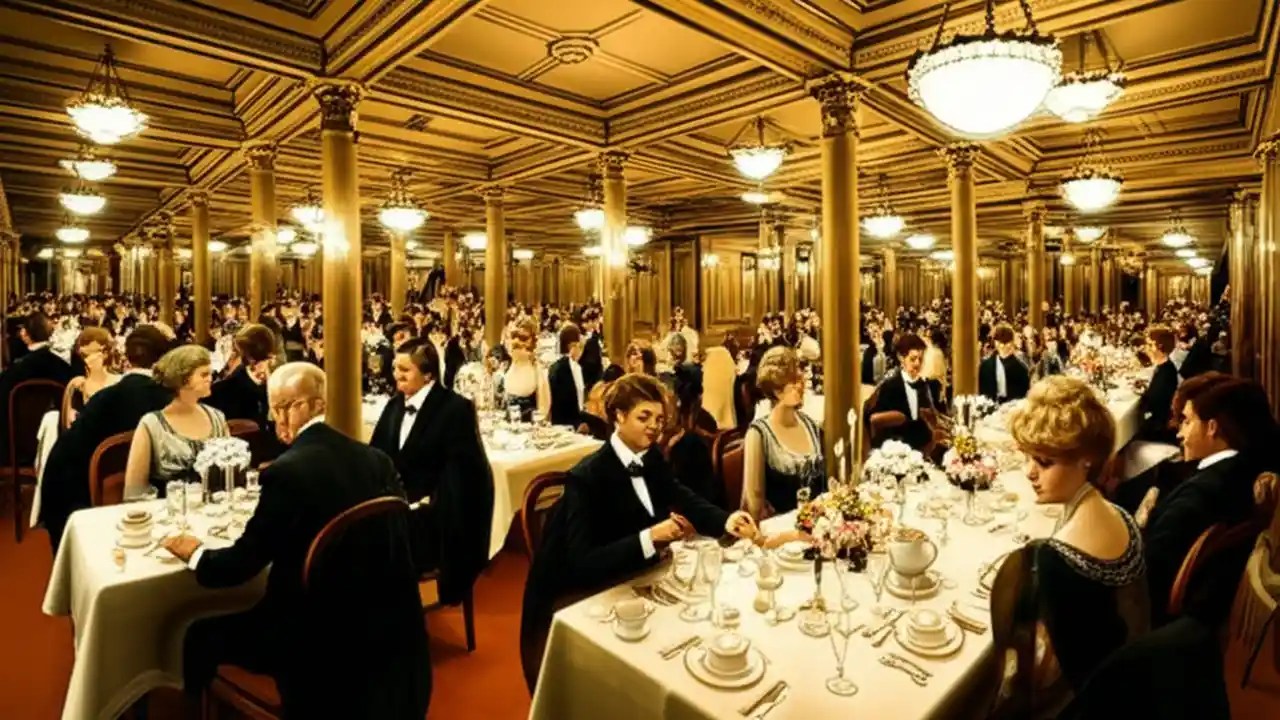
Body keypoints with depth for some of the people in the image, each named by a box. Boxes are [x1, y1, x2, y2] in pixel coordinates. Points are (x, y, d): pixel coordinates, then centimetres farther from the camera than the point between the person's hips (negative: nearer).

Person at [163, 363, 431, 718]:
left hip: (319, 633, -7)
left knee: (202, 636, 14)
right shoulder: (377, 460, -2)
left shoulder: (288, 470, -20)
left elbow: (243, 563, -10)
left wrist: (196, 553, 10)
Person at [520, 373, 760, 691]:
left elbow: (683, 499, 1)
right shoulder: (586, 477, -24)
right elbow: (582, 563, -29)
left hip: (625, 580, 7)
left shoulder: (651, 457, -1)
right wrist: (648, 538, -37)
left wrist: (725, 520, -18)